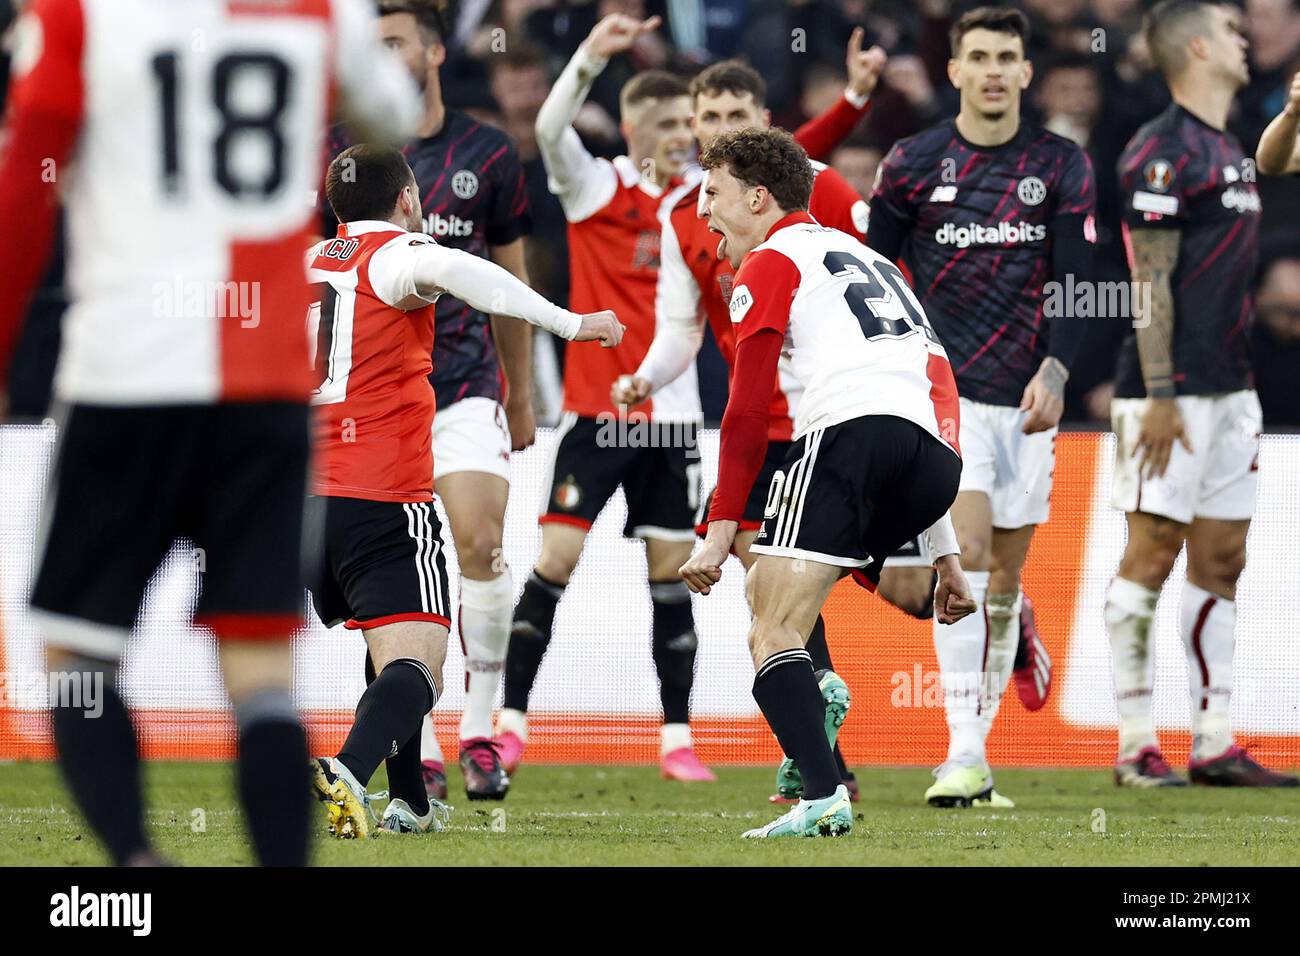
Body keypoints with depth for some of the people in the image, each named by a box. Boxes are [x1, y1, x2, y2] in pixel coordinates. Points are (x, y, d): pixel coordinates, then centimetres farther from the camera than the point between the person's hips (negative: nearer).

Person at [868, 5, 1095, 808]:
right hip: (945, 391, -2)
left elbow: (1075, 282, 2)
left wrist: (1054, 372, -12)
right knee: (966, 552, -16)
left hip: (1026, 399, 3)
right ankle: (965, 759, -19)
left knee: (1005, 575, 5)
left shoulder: (1062, 167, 5)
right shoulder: (915, 164, 2)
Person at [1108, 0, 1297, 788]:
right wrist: (1160, 395, -18)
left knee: (1222, 561, 7)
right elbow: (1150, 280, -15)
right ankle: (1138, 746, -3)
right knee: (1153, 555, -6)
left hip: (1230, 389, 9)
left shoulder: (1229, 151, 17)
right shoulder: (1164, 151, -11)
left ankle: (1215, 744, 9)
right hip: (1173, 392, -9)